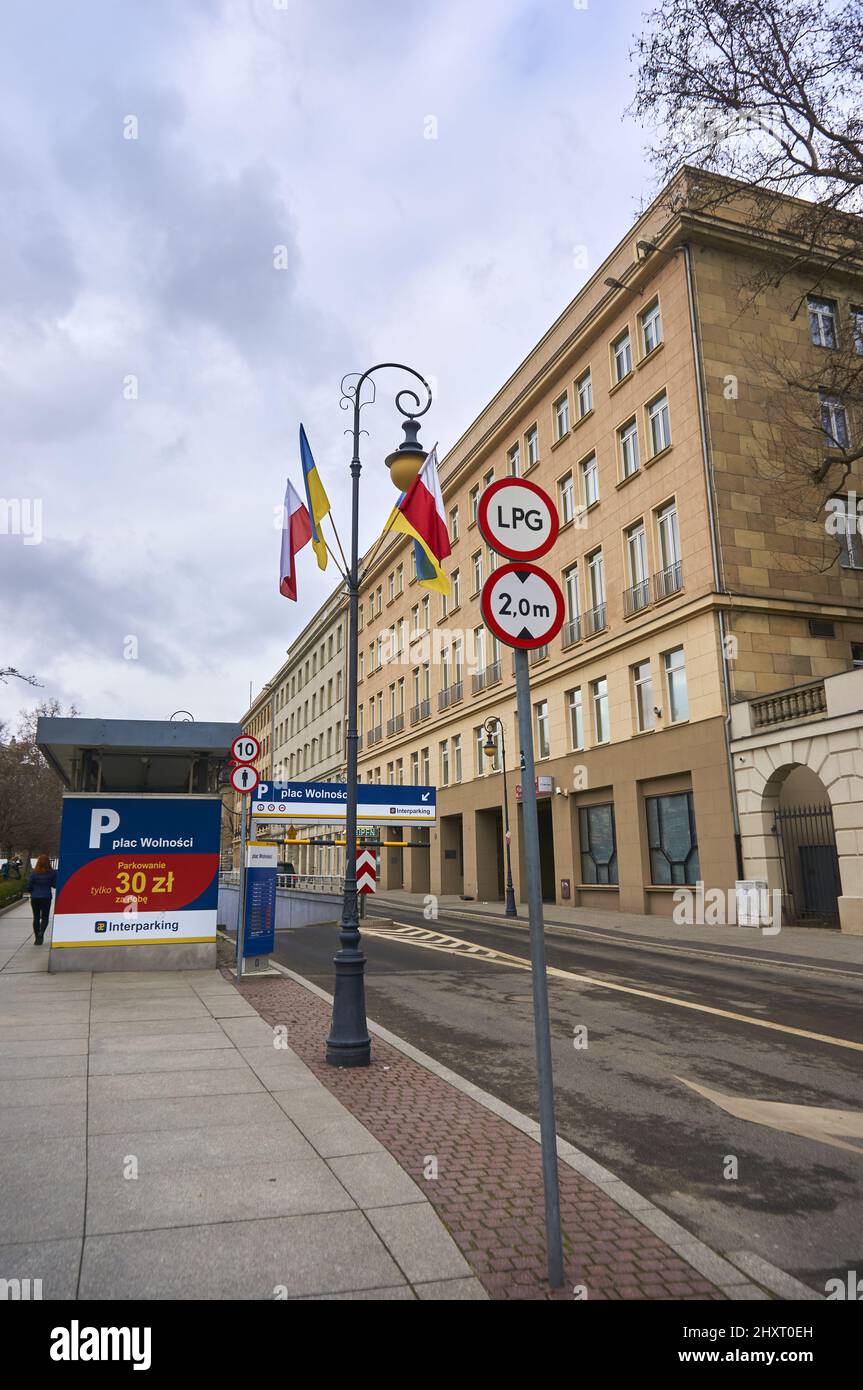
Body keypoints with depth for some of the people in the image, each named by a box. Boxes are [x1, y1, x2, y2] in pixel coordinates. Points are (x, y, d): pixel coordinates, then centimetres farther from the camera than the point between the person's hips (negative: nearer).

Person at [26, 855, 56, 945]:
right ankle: (41, 933, -15)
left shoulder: (34, 873, -7)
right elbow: (55, 885, -3)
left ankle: (37, 938, 14)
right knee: (44, 918, 10)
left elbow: (29, 887, -4)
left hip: (35, 898, 1)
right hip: (46, 898, -1)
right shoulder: (52, 873, -9)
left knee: (36, 918, 12)